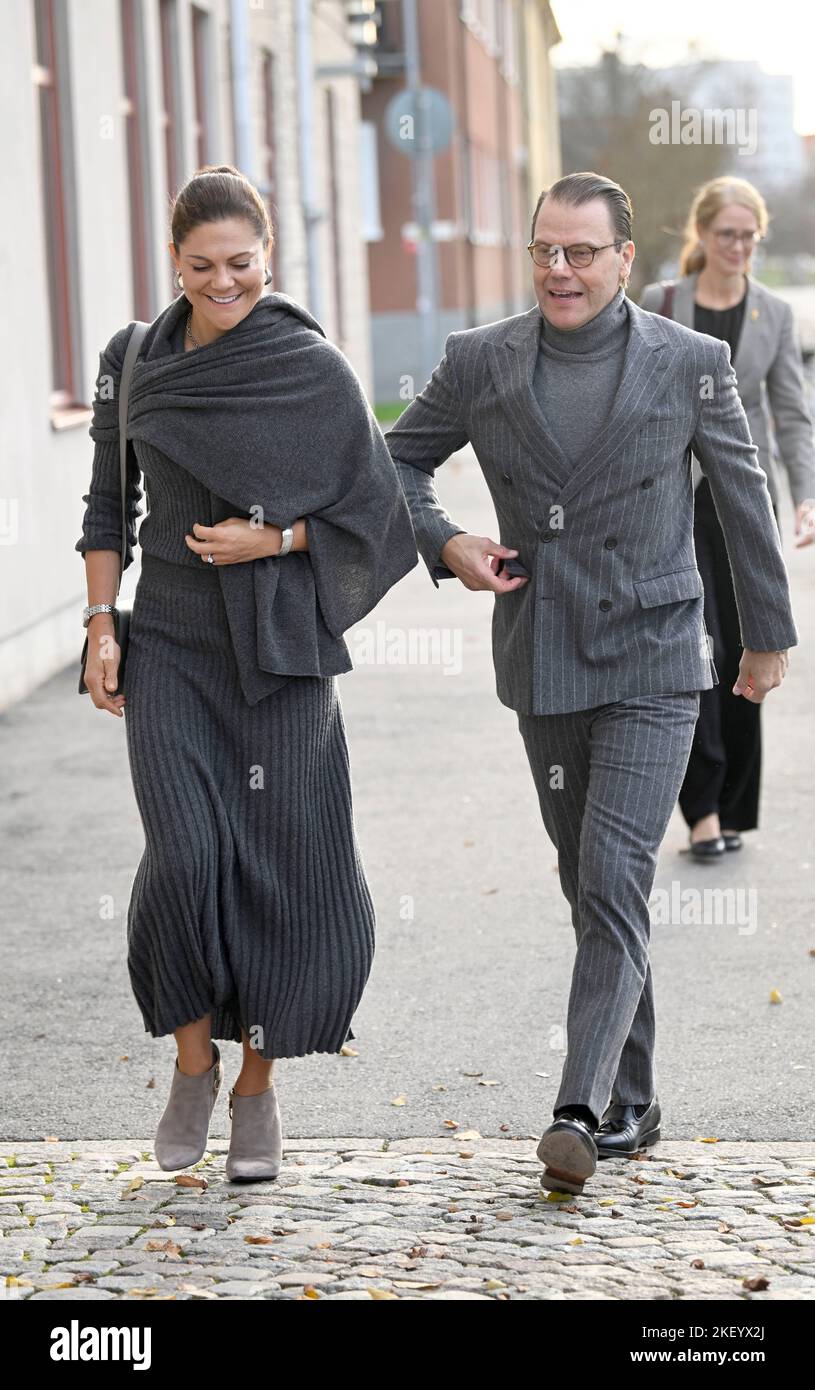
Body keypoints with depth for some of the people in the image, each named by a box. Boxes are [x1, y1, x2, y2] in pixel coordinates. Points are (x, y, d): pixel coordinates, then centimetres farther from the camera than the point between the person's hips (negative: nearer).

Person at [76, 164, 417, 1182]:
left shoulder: (316, 370, -4)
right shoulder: (133, 362, 5)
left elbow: (374, 510, 0)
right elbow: (108, 505, 11)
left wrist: (272, 540, -12)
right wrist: (100, 625, 3)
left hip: (280, 648, -1)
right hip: (169, 646, 1)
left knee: (282, 866, 0)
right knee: (188, 856, -13)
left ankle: (258, 1086, 17)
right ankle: (194, 1062, 9)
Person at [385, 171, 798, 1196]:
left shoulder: (689, 363, -4)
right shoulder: (480, 363, 1)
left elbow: (743, 498, 6)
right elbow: (399, 459, 15)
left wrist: (768, 633, 13)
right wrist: (444, 544, -3)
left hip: (651, 662, -3)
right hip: (543, 666, 3)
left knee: (615, 879, -15)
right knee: (589, 887, 11)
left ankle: (582, 1109, -17)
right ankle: (632, 1102, 22)